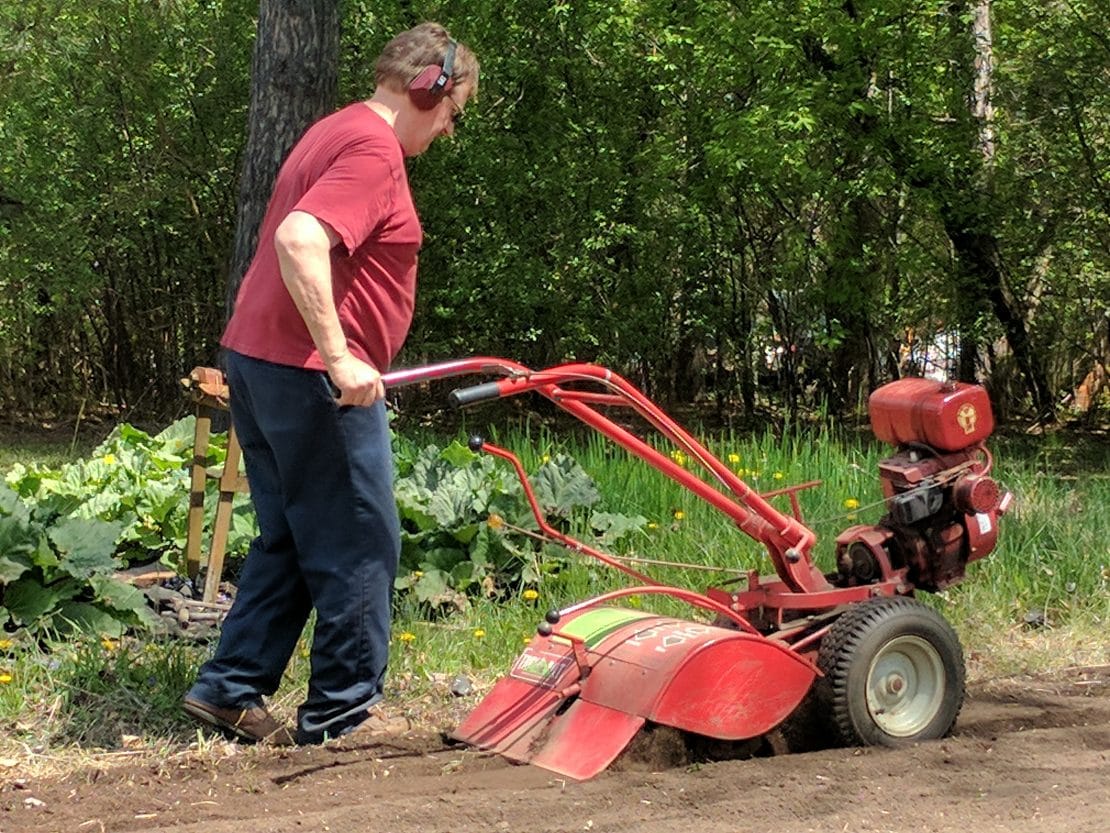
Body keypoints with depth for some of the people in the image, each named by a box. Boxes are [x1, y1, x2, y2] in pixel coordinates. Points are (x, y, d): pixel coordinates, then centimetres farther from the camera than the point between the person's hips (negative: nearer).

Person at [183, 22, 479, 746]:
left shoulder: (336, 134, 18)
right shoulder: (374, 149, -14)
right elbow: (299, 239, -28)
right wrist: (339, 357, -29)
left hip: (257, 359, 10)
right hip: (313, 375, -10)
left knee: (290, 539, 17)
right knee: (360, 544, 1)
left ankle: (230, 689, 18)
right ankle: (345, 709, 9)